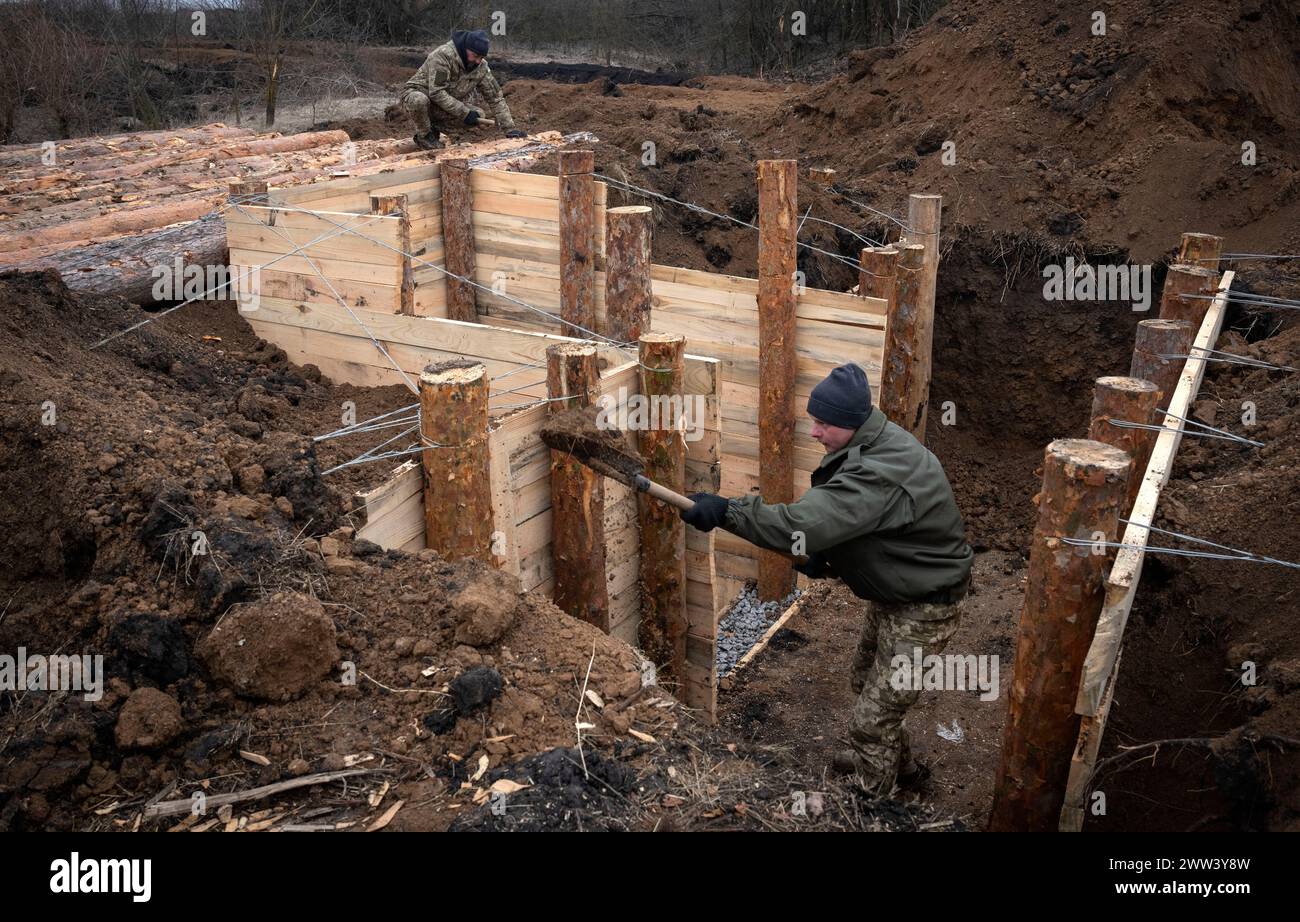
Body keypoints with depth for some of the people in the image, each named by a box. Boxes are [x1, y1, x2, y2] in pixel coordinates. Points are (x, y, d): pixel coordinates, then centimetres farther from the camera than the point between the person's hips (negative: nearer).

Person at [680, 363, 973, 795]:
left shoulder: (879, 473, -36)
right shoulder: (870, 447, -3)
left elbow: (805, 524, -42)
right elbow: (852, 519, 11)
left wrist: (725, 510, -39)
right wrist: (828, 557, -4)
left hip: (923, 608, -11)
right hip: (894, 590, 11)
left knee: (872, 718, -2)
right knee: (864, 680, 28)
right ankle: (897, 763, 51)